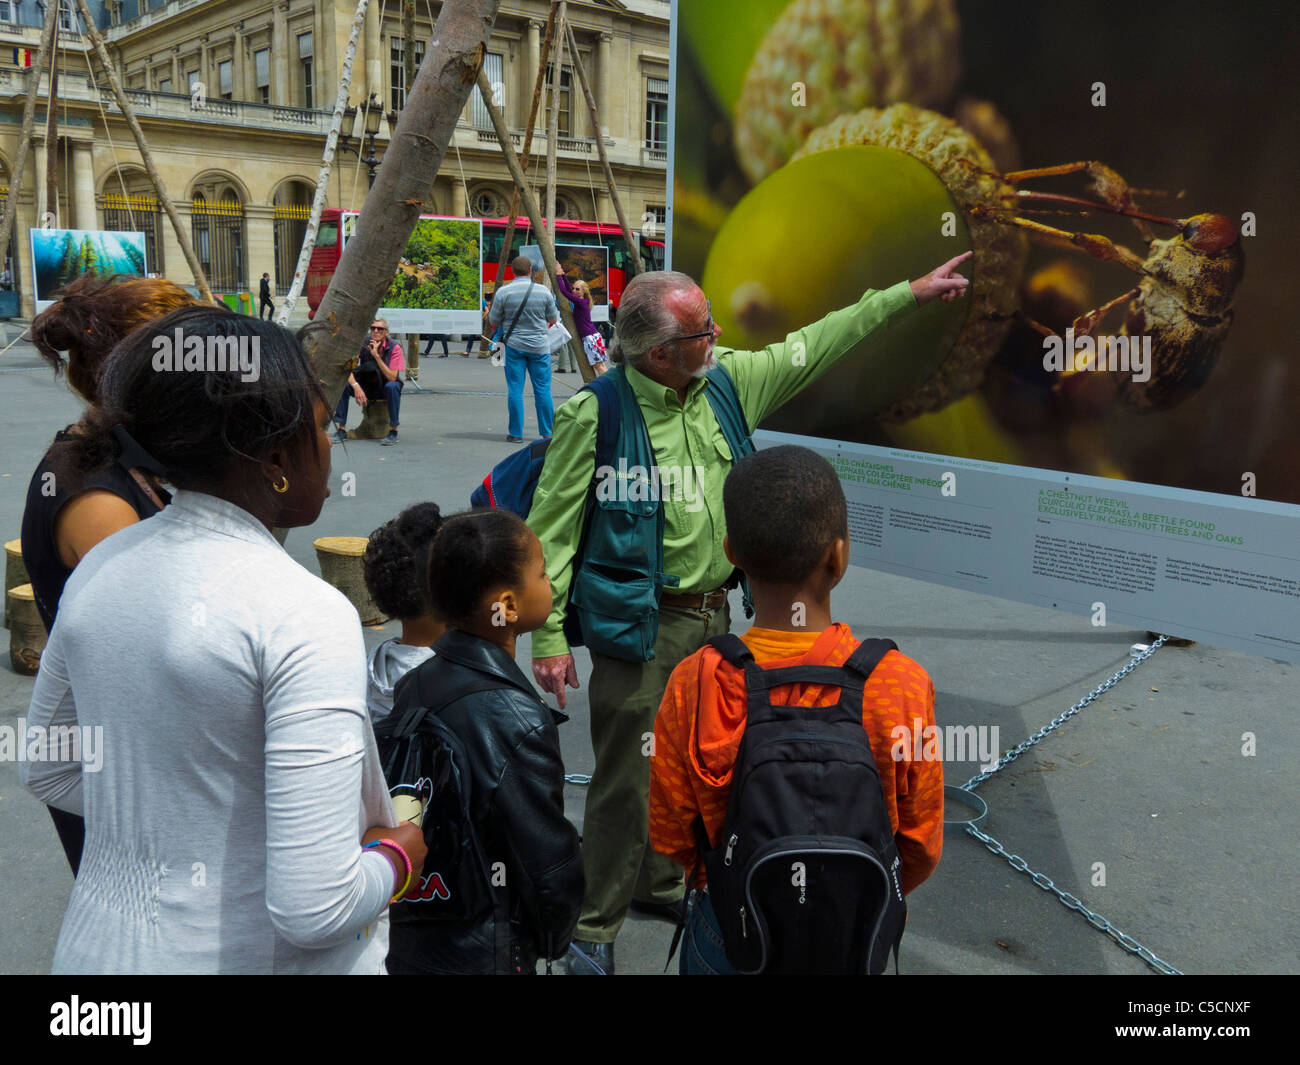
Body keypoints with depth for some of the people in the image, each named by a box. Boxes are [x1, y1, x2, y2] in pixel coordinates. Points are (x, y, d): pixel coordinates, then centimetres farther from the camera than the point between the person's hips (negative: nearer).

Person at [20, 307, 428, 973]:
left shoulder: (98, 569, -3)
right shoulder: (306, 617, -26)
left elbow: (46, 773, 12)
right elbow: (314, 909, -27)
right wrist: (397, 855, -8)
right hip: (252, 955, -6)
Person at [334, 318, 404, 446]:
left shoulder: (394, 347, -16)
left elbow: (392, 377, -24)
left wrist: (377, 355, -30)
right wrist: (356, 387, -33)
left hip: (385, 388, -2)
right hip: (367, 386, 3)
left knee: (393, 387, -37)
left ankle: (393, 431, -27)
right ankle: (342, 430, -14)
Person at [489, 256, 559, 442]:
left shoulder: (503, 292, -5)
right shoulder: (544, 291, -3)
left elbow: (493, 321, 2)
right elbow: (553, 318, 8)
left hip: (514, 345, 0)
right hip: (539, 346, 1)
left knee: (515, 389, 4)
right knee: (543, 390, 6)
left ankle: (516, 433, 6)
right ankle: (548, 432, 11)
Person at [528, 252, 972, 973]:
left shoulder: (728, 380, 2)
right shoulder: (595, 414, -16)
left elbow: (811, 348, 13)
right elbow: (552, 531, -13)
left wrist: (910, 293, 15)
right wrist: (549, 636, -15)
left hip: (712, 615, 7)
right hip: (639, 626, -7)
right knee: (629, 779, 1)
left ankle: (661, 882, 42)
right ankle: (592, 926, 20)